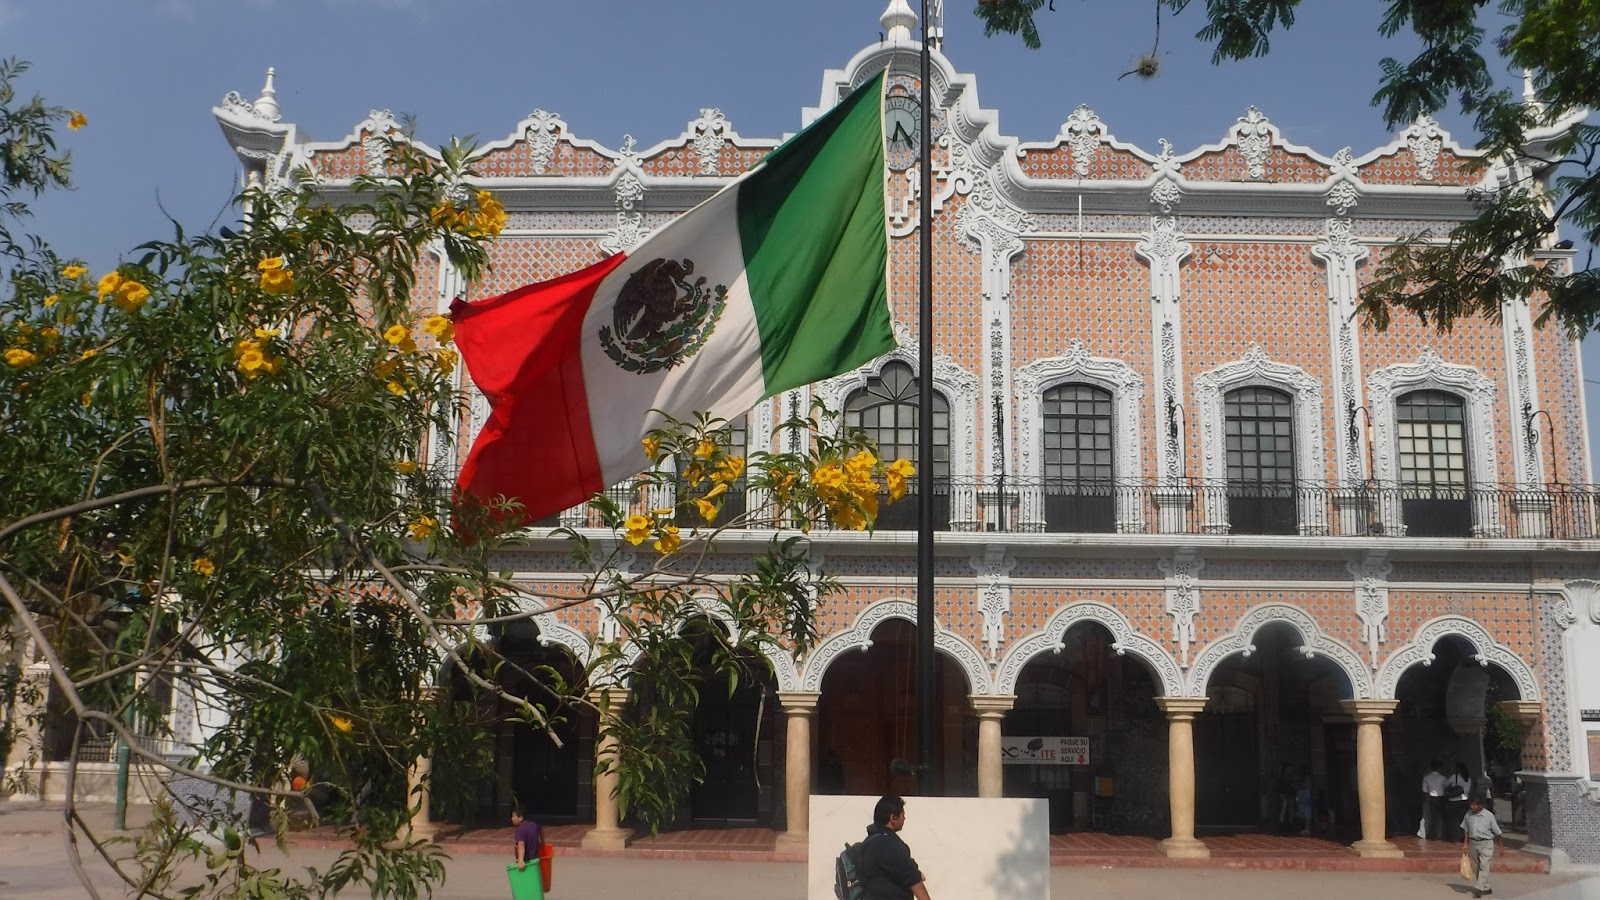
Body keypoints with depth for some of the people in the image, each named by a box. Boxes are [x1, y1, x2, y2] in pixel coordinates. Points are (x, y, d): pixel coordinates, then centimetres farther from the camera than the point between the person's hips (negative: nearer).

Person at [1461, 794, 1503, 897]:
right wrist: (1465, 843, 7)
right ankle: (1486, 888, 24)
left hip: (1486, 843, -5)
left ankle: (1479, 888, -19)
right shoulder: (1469, 814, -1)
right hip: (1473, 843, 5)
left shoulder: (1489, 816, -12)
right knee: (1476, 867, 10)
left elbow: (1497, 833, -3)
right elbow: (1466, 830, 10)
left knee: (1484, 866, -14)